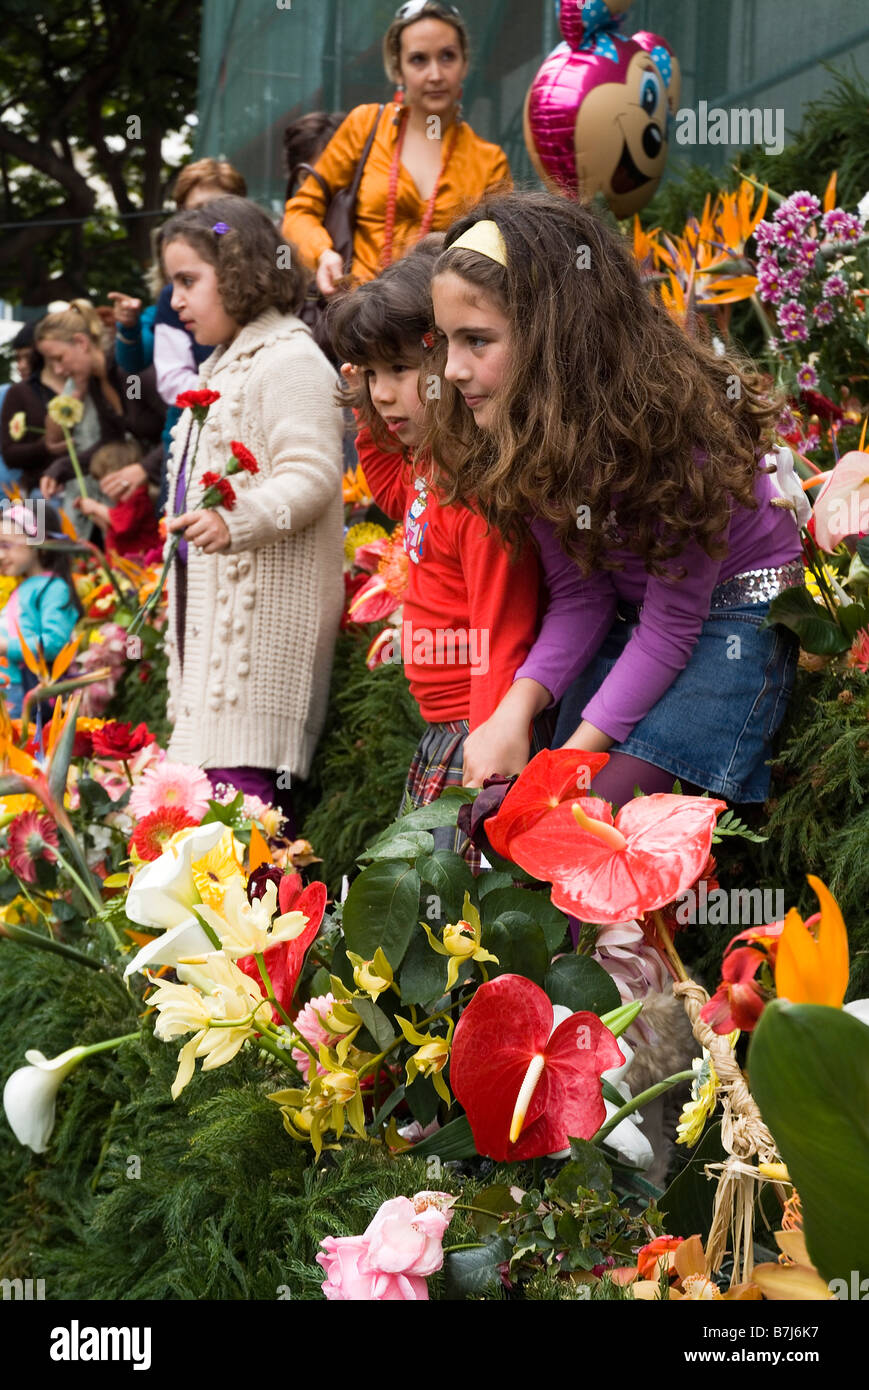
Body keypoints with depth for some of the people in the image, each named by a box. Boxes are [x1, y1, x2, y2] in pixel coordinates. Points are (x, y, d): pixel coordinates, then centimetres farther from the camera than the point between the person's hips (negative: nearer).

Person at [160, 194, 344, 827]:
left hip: (266, 608, -10)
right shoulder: (224, 367, 24)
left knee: (241, 766, -17)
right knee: (203, 765, 4)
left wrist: (238, 518, -33)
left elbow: (312, 474, -21)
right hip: (213, 606, 10)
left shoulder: (288, 360, -9)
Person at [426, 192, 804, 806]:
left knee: (621, 794, -21)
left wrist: (577, 752, -25)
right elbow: (583, 593, -9)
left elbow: (670, 629, -22)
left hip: (738, 609, -6)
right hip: (631, 612, 6)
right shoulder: (533, 422, -11)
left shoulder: (671, 422, -30)